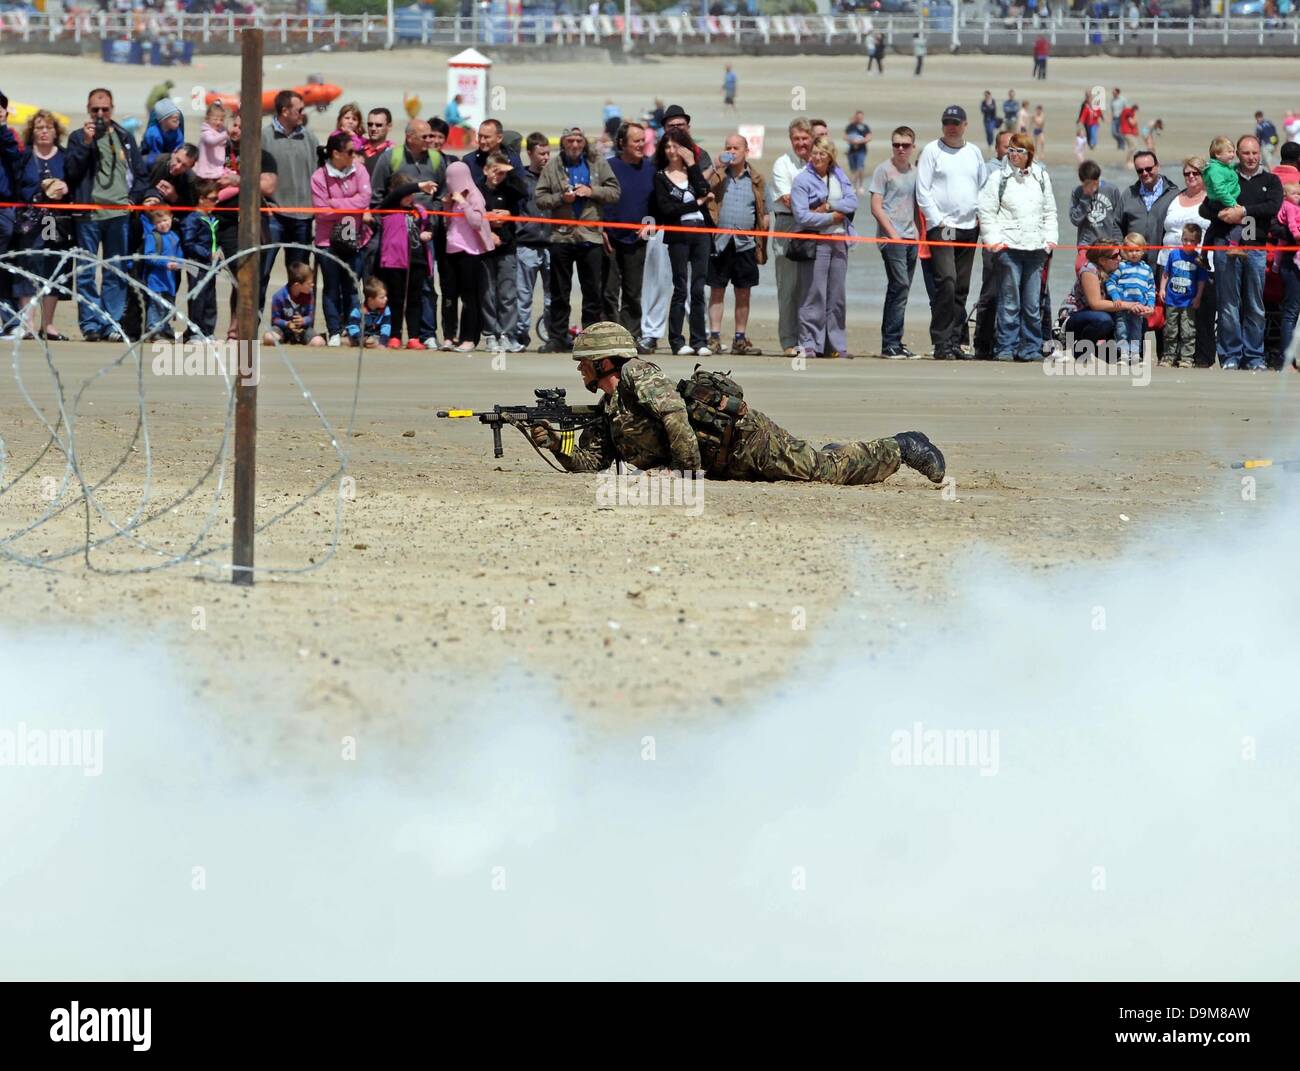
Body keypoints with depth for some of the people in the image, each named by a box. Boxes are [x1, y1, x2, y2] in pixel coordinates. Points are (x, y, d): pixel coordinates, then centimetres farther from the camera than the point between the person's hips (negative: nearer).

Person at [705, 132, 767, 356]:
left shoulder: (755, 180, 9)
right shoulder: (717, 174, 4)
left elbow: (763, 215, 12)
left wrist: (762, 246, 8)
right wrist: (718, 168, -17)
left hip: (745, 244, 2)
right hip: (720, 243, -2)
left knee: (743, 293, 7)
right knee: (717, 291, 1)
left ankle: (740, 340, 13)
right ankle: (714, 338, 4)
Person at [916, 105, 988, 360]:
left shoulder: (974, 153, 15)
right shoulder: (932, 150, 1)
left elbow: (984, 188, 21)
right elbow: (923, 192, -3)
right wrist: (939, 222, -10)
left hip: (969, 228, 5)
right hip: (940, 227, -5)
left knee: (961, 288, 6)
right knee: (946, 282, -16)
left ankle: (955, 341, 10)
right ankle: (941, 342, -16)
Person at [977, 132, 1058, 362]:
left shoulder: (1042, 177, 14)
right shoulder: (998, 178, 3)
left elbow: (1050, 212, 20)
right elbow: (986, 213, 2)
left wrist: (1050, 238, 9)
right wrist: (993, 240, -7)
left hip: (1036, 248, 3)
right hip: (1008, 247, -3)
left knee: (1033, 304, 3)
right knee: (1009, 302, -5)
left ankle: (1031, 348, 9)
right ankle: (1006, 348, 0)